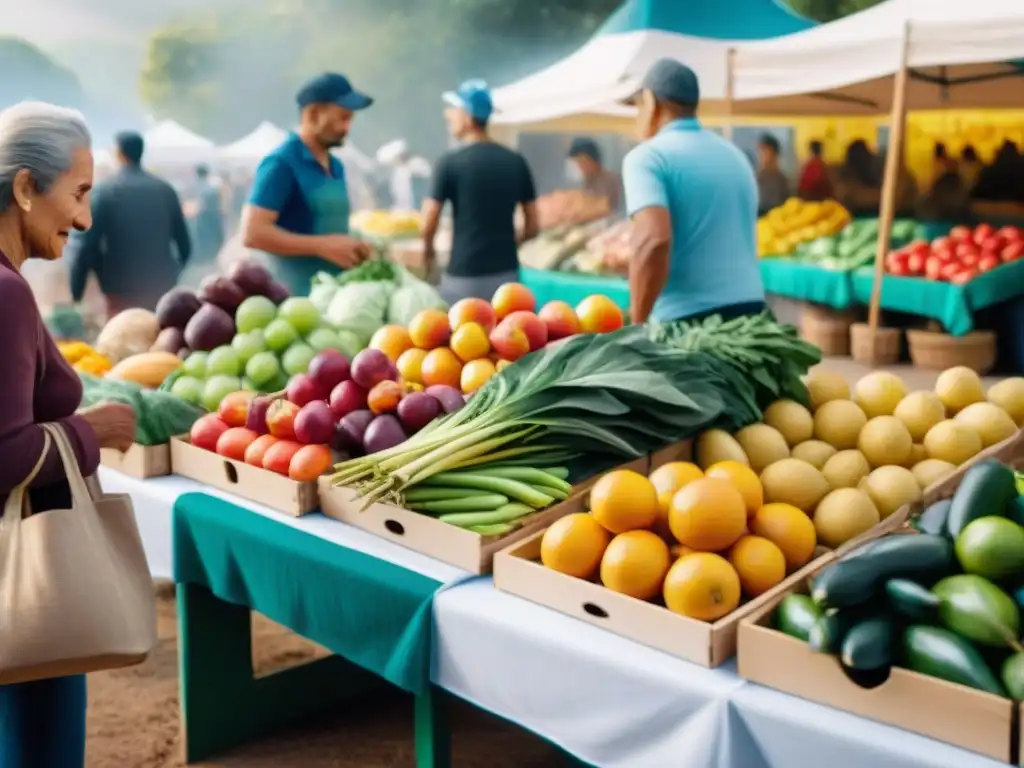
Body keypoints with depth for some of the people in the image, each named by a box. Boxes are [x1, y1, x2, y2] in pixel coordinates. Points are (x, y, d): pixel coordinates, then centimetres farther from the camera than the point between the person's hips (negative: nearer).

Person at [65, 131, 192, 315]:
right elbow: (184, 243, 9)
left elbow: (85, 243, -11)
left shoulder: (105, 191, -6)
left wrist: (75, 293, -4)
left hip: (122, 291, -4)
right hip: (163, 289, 4)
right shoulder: (165, 190, 6)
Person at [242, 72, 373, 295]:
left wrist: (354, 250, 5)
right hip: (296, 298, -8)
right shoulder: (281, 163, -10)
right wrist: (323, 246, -20)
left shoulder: (335, 166, 15)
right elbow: (252, 233, -18)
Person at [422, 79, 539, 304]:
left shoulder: (451, 162, -8)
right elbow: (532, 227, 8)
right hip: (506, 274, 4)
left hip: (464, 276, -4)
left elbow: (429, 224, -7)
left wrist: (428, 250, 14)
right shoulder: (516, 162, 5)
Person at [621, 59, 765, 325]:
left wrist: (637, 322, -13)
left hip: (688, 319, -7)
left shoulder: (647, 156, -5)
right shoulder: (734, 154, 19)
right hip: (749, 308, 7)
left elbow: (653, 241, -21)